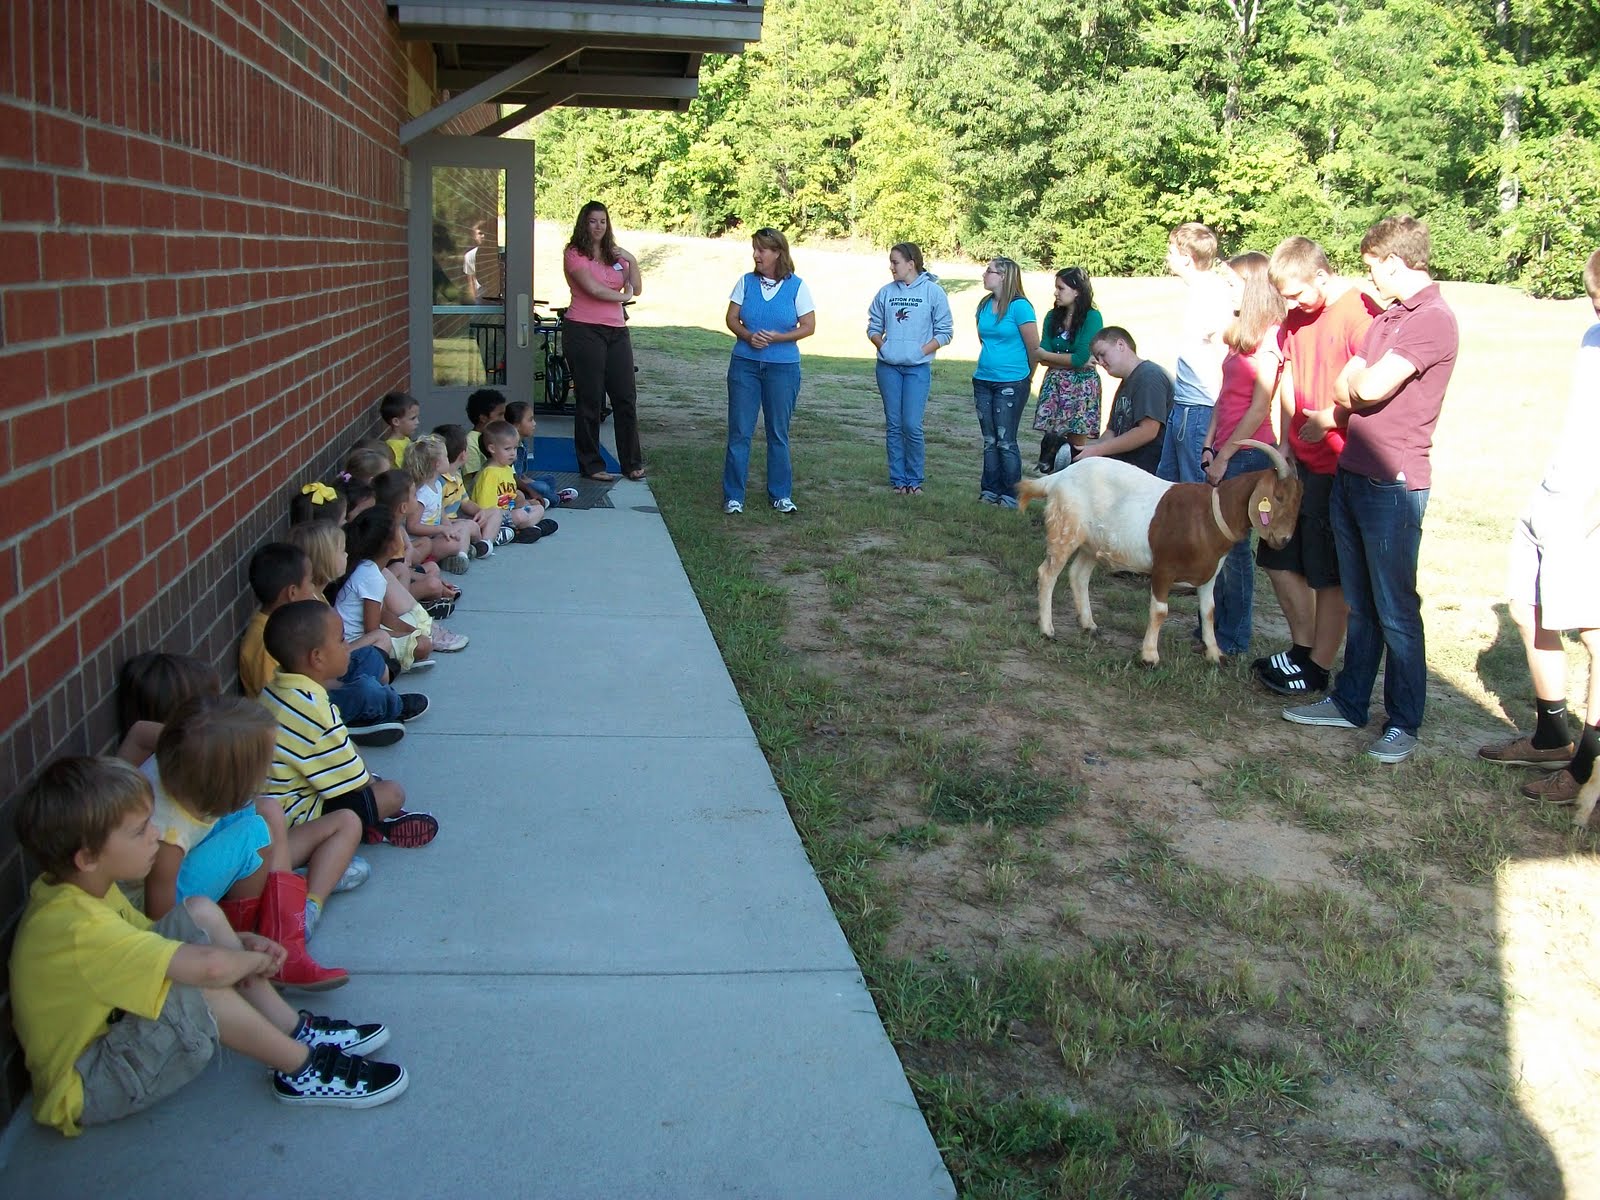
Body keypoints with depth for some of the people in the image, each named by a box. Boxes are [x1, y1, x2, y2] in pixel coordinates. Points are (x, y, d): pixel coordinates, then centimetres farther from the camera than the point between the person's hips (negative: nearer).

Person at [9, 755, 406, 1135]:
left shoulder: (80, 887, -2)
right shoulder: (76, 928, -33)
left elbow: (149, 934, 13)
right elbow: (210, 966, -39)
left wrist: (241, 942, -4)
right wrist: (256, 960, -15)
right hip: (85, 1091, -10)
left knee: (200, 913, -1)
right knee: (199, 989, -33)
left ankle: (296, 1030, 3)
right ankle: (303, 1070, -10)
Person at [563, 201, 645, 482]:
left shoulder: (615, 255, 17)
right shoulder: (575, 254, -1)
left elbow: (637, 289, 10)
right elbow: (592, 288, -13)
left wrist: (632, 261, -4)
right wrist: (622, 296, 2)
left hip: (616, 331, 6)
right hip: (584, 331, -6)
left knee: (626, 398, 3)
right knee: (590, 400, -2)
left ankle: (632, 463, 12)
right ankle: (591, 465, 6)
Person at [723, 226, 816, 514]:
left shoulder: (796, 286, -2)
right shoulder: (746, 281, 4)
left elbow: (809, 327, -2)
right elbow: (731, 319, 6)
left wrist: (778, 337, -15)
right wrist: (747, 336, -14)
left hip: (783, 367, -1)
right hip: (745, 364, 1)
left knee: (778, 433, 8)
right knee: (739, 431, 1)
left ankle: (781, 495, 19)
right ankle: (733, 496, 7)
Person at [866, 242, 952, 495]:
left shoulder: (933, 292, -3)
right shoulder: (886, 292, 5)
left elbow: (945, 332, -2)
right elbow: (873, 326, 13)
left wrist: (922, 350, -10)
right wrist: (882, 345, -3)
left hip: (918, 368, -3)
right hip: (888, 366, 3)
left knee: (912, 425, -7)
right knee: (893, 425, 7)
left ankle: (914, 479, 8)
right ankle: (898, 479, 15)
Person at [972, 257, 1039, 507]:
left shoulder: (1019, 306, -12)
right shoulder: (984, 305, 8)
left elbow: (1034, 347, -8)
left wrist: (1027, 376, 4)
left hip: (1011, 383, -6)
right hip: (983, 380, 7)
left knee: (1005, 442, -4)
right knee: (989, 441, 10)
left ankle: (1011, 495, 3)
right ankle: (990, 490, 18)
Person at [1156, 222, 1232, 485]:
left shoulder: (1215, 293, -15)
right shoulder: (1198, 291, 14)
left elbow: (1222, 351, -18)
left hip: (1199, 407, -10)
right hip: (1184, 404, 10)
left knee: (1194, 484, -3)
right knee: (1165, 477, 17)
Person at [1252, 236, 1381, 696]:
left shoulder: (1360, 313, -17)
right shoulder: (1297, 316, 9)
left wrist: (1326, 420, -16)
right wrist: (1285, 440, 10)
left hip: (1339, 465, -9)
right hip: (1299, 460, 9)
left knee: (1329, 572, 3)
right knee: (1279, 557, 15)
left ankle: (1318, 667, 14)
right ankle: (1302, 647, 29)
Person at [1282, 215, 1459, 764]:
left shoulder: (1434, 320, -13)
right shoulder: (1388, 318, 16)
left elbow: (1370, 387, -21)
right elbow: (1344, 388, 12)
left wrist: (1355, 382, 0)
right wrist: (1361, 387, -9)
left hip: (1393, 483, -8)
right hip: (1351, 475, 9)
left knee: (1395, 610, 0)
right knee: (1359, 604, 16)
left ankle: (1403, 722, 10)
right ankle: (1350, 702, 26)